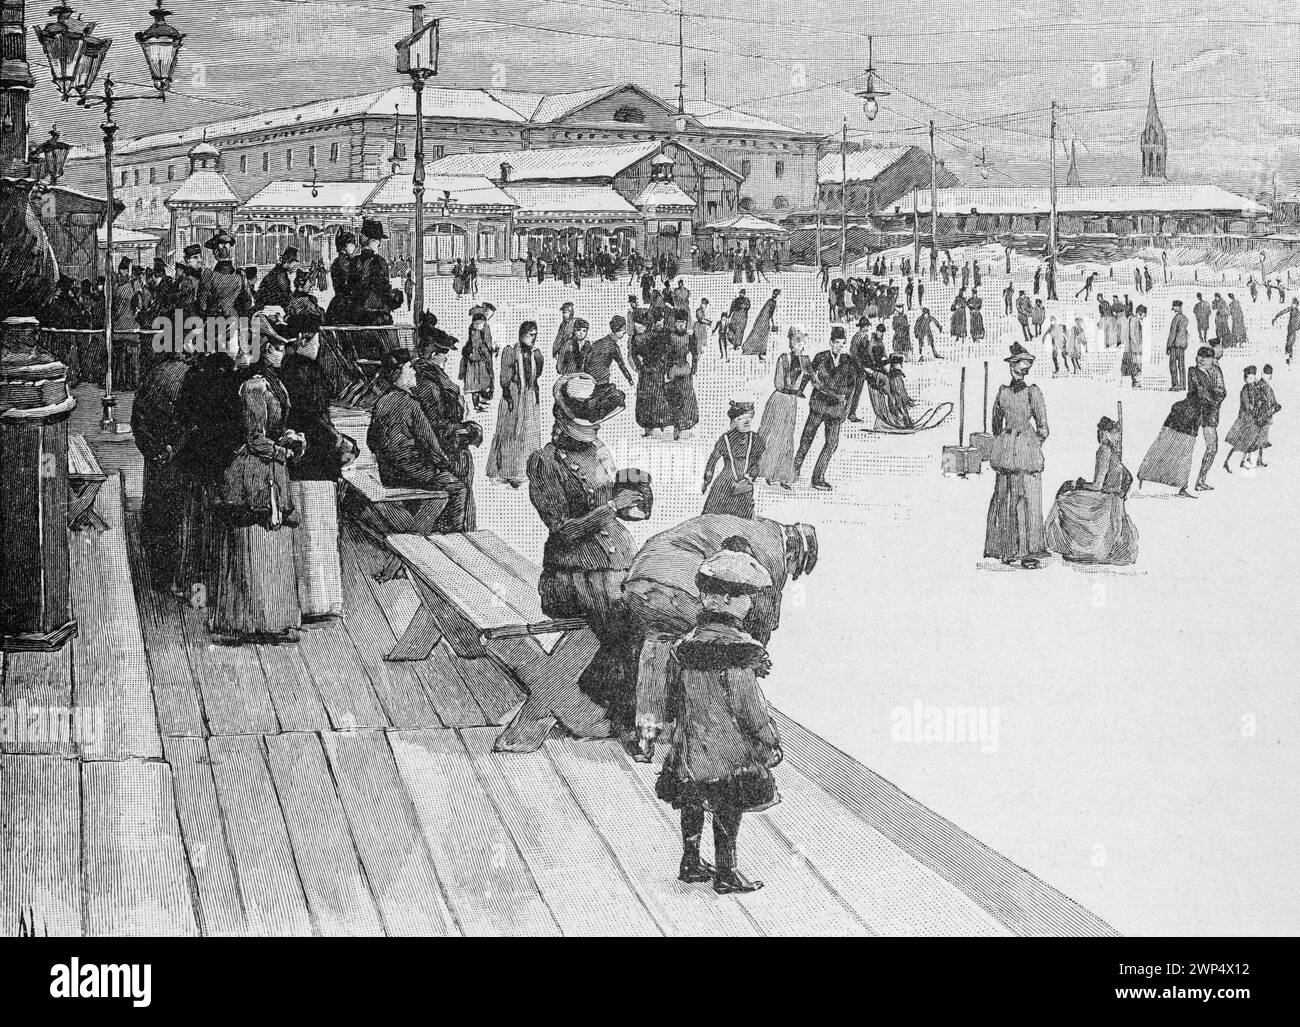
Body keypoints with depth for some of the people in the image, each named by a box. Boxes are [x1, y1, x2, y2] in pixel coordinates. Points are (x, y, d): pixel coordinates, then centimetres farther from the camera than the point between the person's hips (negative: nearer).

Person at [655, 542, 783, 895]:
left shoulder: (684, 646, -1)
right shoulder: (737, 652, -21)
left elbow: (673, 700, 9)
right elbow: (748, 706, -18)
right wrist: (770, 741, -7)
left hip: (690, 746, 6)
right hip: (730, 752, -6)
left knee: (693, 804, 19)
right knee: (728, 811, 6)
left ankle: (691, 863, 30)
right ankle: (726, 873, 15)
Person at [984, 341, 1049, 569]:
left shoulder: (1002, 392, 1)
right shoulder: (1032, 393, -11)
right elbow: (1043, 430, -8)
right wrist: (1036, 445, 9)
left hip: (1005, 447, 4)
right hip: (1027, 447, -4)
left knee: (1003, 499, 11)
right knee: (1028, 501, 0)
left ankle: (1005, 550, 15)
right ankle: (1027, 555, -1)